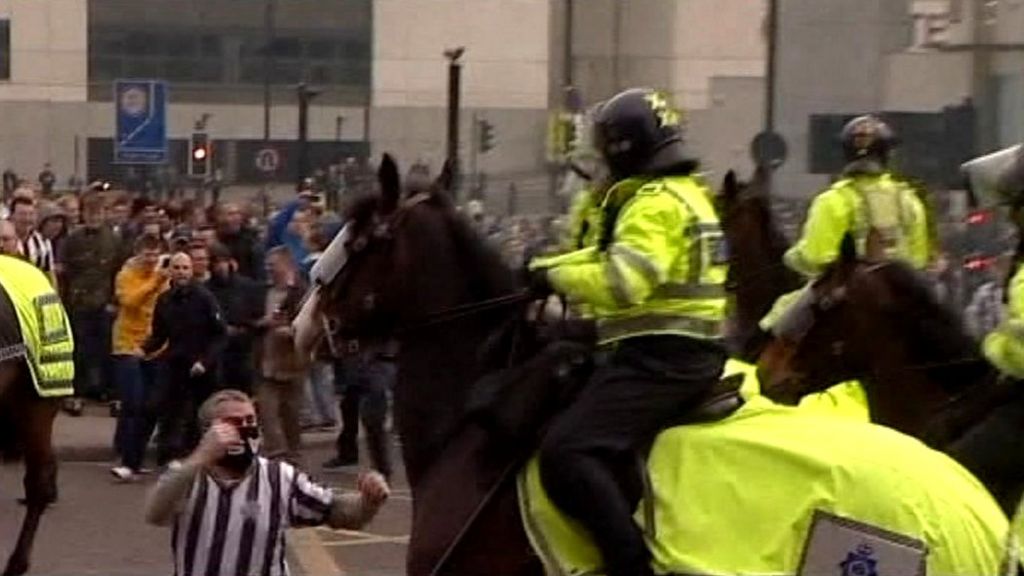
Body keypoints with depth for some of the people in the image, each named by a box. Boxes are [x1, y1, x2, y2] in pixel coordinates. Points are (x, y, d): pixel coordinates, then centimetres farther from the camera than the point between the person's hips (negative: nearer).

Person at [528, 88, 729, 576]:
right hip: (693, 353, 11)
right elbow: (616, 255, 26)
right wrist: (538, 268, 18)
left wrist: (555, 277, -13)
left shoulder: (657, 203, -14)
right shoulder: (684, 193, 20)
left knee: (566, 452, -23)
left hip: (658, 358, -11)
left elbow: (621, 281, -27)